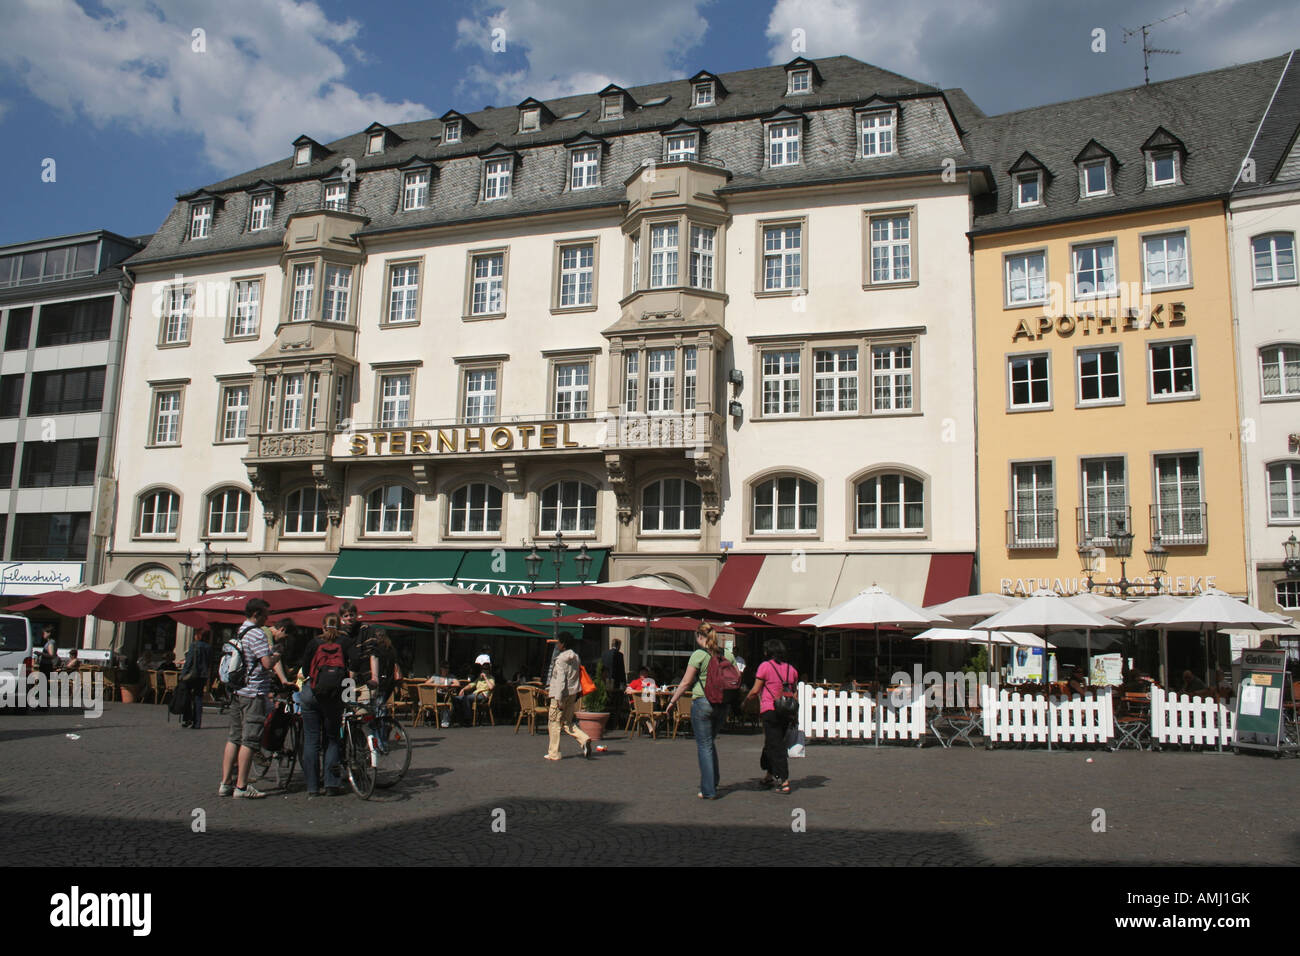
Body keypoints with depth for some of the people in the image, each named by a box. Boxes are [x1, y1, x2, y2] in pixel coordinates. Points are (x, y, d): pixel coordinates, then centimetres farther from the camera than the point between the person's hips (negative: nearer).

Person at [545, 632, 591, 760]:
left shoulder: (561, 659, -14)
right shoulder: (575, 657, 10)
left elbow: (561, 680, -20)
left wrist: (559, 698, -21)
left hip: (562, 694, -8)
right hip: (573, 693, 8)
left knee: (554, 722, 3)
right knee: (567, 722, 16)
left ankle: (553, 753, 7)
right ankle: (584, 739, -6)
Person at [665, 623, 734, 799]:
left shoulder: (699, 655, -7)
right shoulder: (728, 654, 7)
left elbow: (686, 682, -6)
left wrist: (673, 701, 3)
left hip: (702, 702, -5)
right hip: (722, 704, 5)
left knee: (704, 746, 1)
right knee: (710, 742, 23)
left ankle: (709, 791, 1)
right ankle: (713, 781, 27)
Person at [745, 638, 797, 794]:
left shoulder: (765, 666, -8)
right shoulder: (791, 669, 8)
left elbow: (755, 690, -7)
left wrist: (745, 699, 11)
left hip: (770, 710, -6)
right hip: (786, 712, 6)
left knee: (775, 745, -2)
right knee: (775, 742, 20)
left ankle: (784, 781, -7)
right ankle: (770, 776, 30)